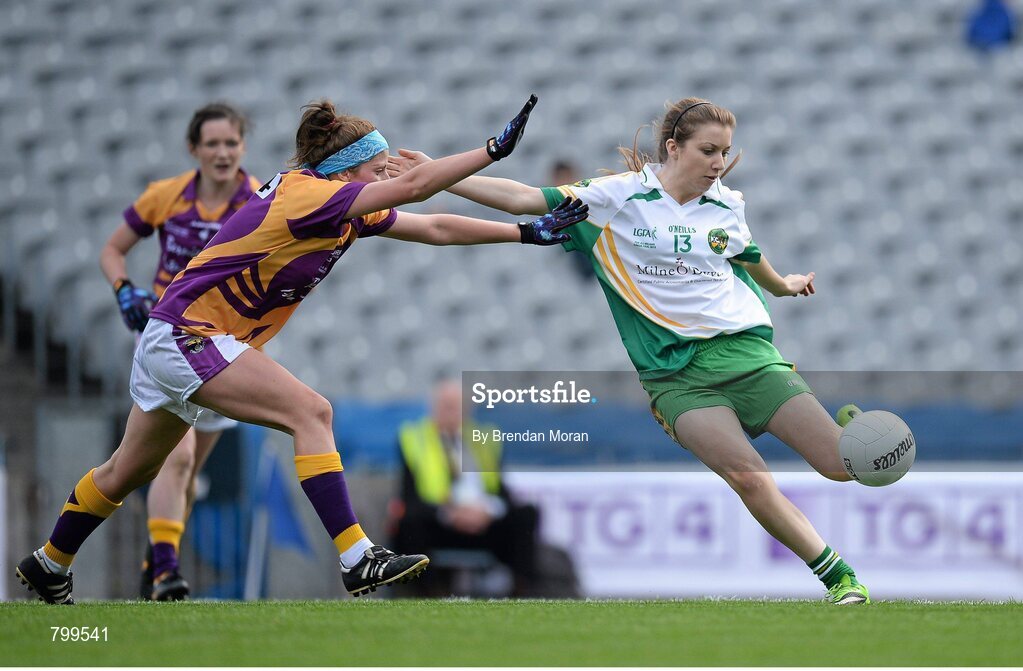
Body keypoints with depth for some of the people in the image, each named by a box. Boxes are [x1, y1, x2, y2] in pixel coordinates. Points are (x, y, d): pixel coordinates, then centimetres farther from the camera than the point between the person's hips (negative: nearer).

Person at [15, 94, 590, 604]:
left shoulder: (349, 214, 4)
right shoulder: (305, 195, -22)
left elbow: (434, 228, 9)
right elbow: (413, 187, -29)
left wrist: (528, 232, 7)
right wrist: (497, 149, -27)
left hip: (174, 341, 10)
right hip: (187, 334, -10)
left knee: (129, 472, 21)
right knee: (310, 412, -20)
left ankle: (49, 567, 37)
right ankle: (357, 561, -26)